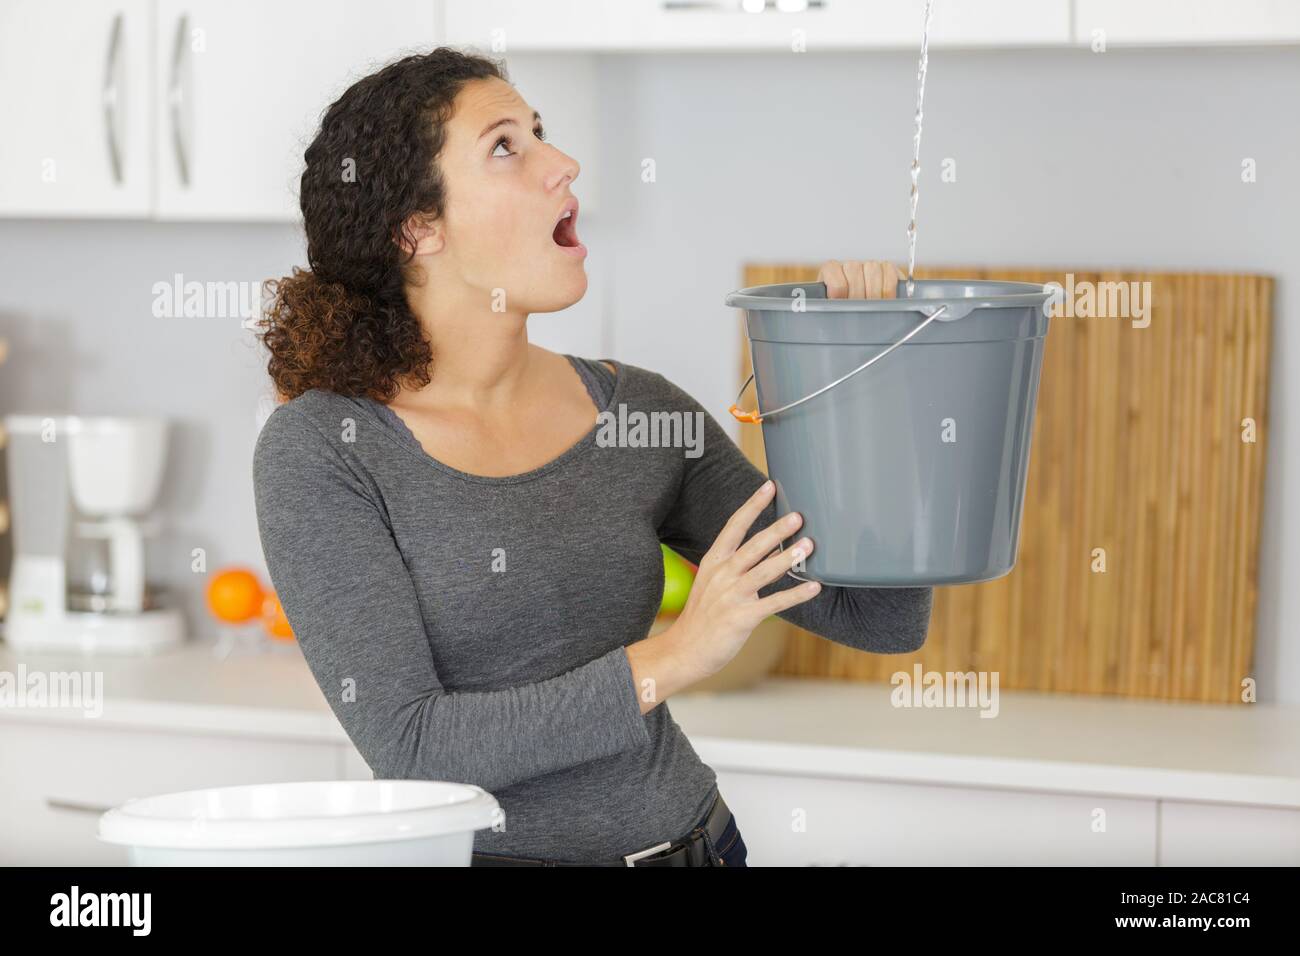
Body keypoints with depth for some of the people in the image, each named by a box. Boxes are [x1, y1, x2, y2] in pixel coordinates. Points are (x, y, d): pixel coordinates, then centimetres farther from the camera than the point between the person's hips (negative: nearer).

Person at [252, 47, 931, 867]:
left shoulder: (641, 412, 4)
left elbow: (885, 620, 5)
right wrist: (670, 659, -19)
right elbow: (411, 748, -15)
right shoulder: (318, 450, -7)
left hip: (693, 839, 3)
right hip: (487, 849, -3)